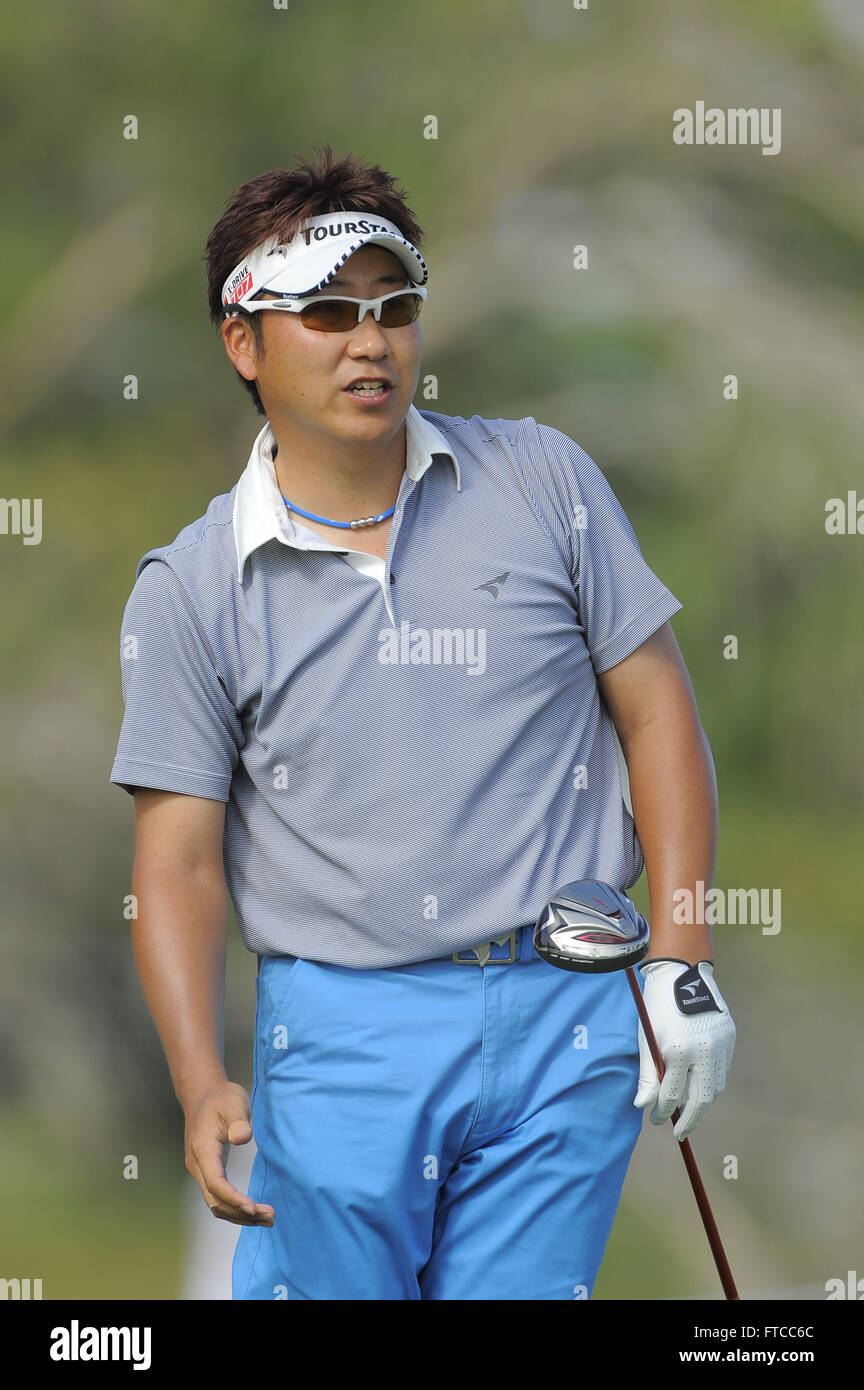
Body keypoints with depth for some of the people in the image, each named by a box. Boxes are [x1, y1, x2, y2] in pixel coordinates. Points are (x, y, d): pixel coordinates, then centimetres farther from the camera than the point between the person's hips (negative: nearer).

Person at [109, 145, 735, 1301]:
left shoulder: (544, 478, 5)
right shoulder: (191, 588, 2)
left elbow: (655, 707, 8)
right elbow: (178, 866, 0)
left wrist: (682, 965, 0)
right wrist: (200, 1085, -15)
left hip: (564, 1027, 1)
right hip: (341, 1033, -1)